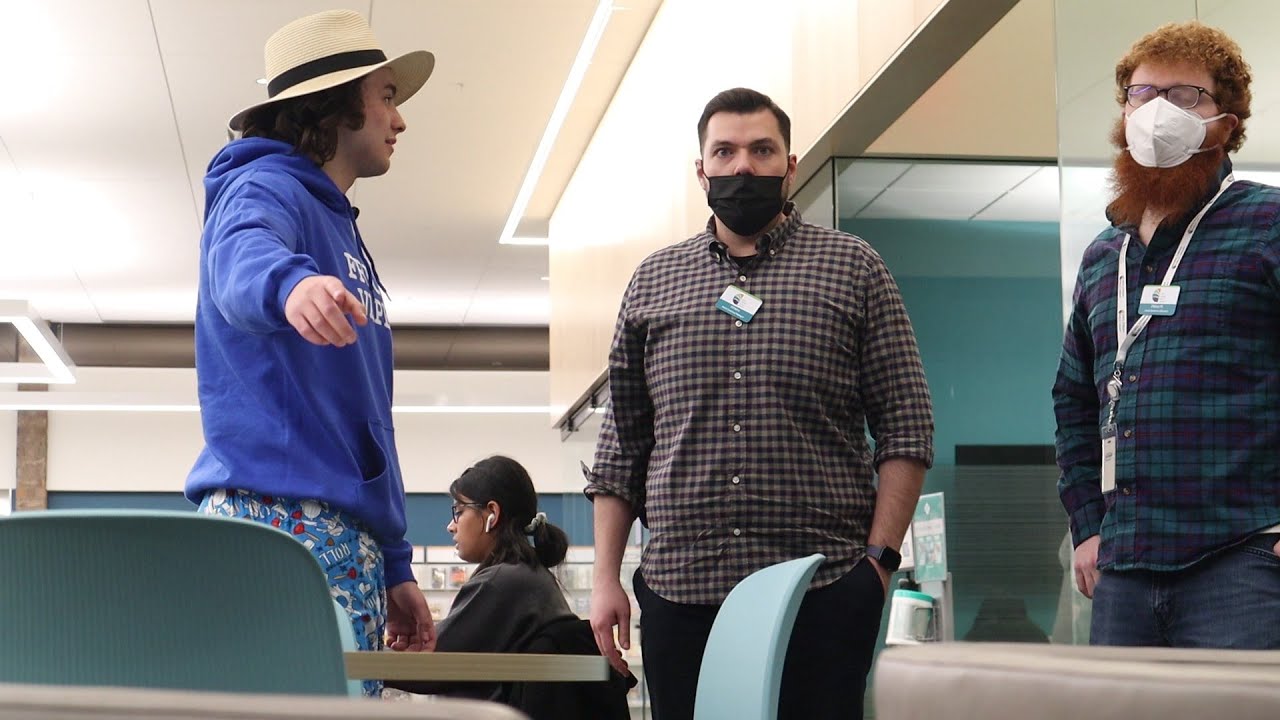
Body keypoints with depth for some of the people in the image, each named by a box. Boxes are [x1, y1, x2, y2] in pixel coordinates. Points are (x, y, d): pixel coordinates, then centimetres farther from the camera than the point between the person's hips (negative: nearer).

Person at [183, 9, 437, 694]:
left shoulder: (342, 229, 25)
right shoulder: (266, 188, -2)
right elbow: (241, 256, -29)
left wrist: (394, 566, 24)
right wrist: (288, 281, -53)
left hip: (351, 536, 9)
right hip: (281, 517, -9)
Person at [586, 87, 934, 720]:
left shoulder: (854, 269, 6)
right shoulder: (651, 282, 13)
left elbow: (906, 425, 1)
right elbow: (621, 443, 13)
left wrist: (880, 556, -7)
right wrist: (606, 578, 6)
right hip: (679, 591, 2)